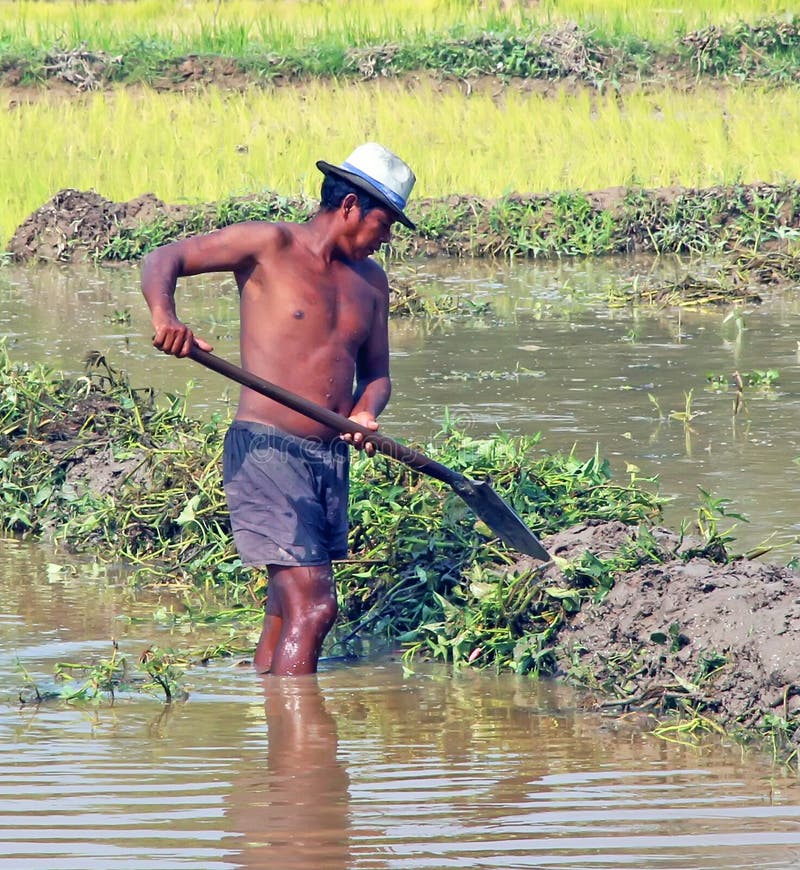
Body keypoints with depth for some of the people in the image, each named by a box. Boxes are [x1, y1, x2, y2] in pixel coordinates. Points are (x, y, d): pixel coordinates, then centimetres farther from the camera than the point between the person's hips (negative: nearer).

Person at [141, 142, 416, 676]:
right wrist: (164, 316, -32)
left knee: (290, 610, 13)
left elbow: (376, 371, 21)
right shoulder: (271, 245, -5)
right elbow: (166, 260, -10)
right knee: (311, 606, -16)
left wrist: (365, 411, -3)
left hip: (331, 458, 7)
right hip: (266, 450, -7)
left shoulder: (370, 279, 15)